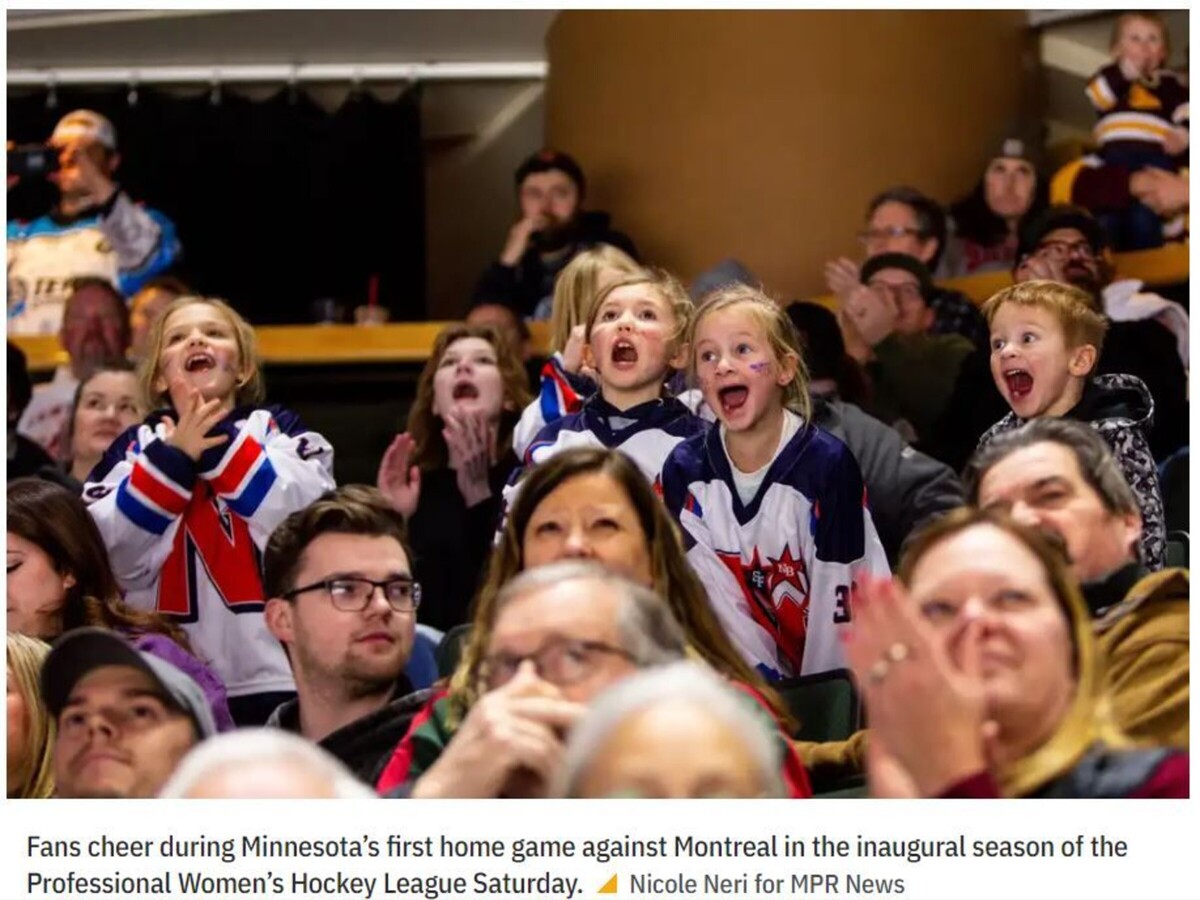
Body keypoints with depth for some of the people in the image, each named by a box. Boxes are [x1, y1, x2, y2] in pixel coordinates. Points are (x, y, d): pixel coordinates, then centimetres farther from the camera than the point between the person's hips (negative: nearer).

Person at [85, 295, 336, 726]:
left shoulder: (280, 431, 9)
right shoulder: (136, 447, 10)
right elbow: (102, 555, -5)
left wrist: (221, 442, -11)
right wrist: (174, 457, -11)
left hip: (276, 680, -1)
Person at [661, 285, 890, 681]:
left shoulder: (828, 465, -13)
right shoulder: (685, 471, -4)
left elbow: (838, 604, -11)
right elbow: (715, 597, -4)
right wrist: (772, 688, -9)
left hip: (837, 676, -3)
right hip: (757, 680, 3)